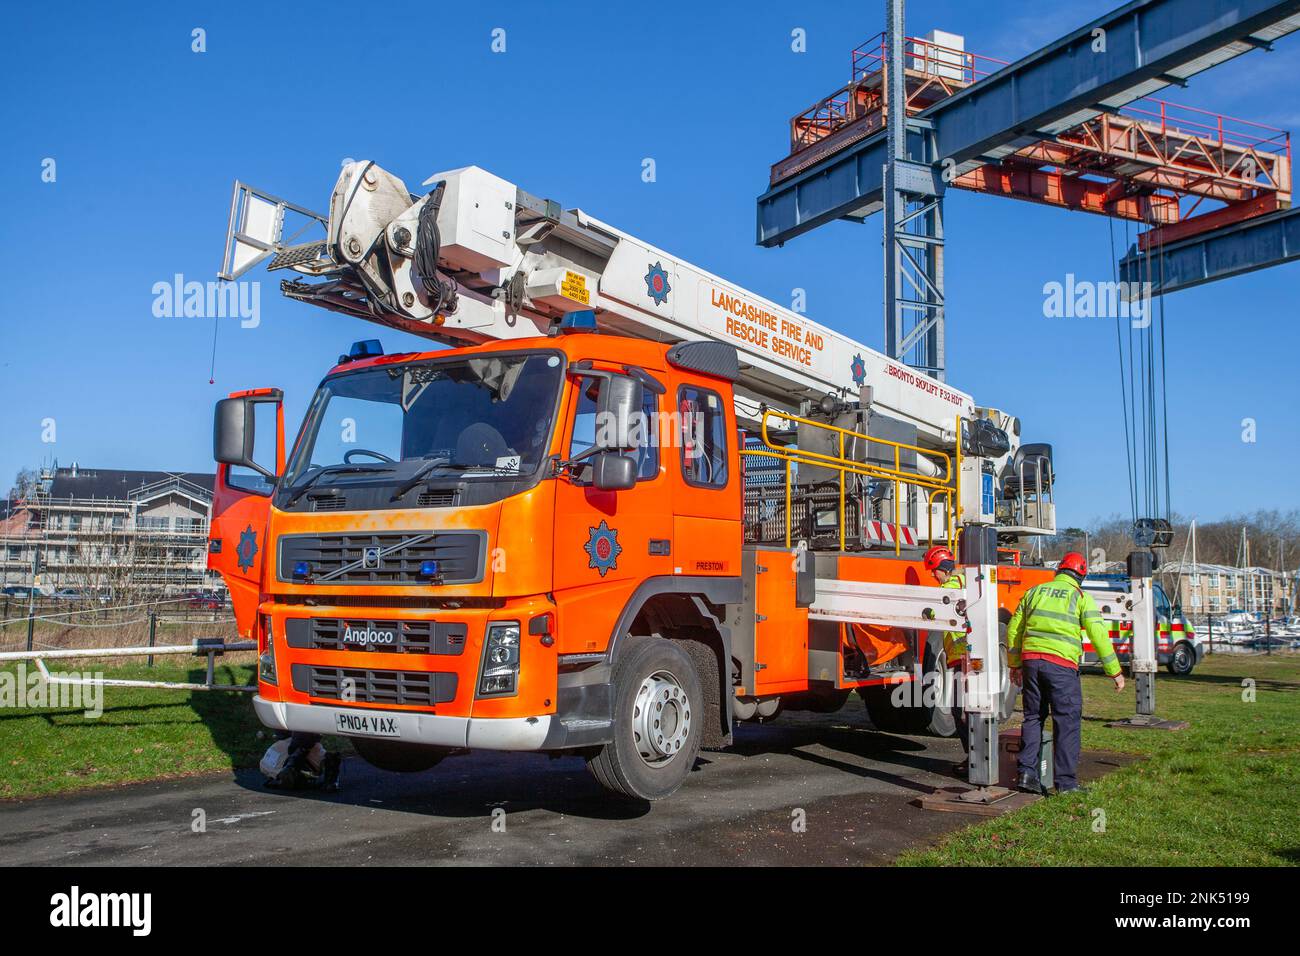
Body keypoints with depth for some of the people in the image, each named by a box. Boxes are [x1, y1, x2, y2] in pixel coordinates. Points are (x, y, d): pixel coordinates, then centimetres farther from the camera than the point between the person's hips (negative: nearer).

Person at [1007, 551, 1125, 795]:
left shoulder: (1035, 591, 15)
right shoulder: (1081, 597, 4)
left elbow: (1014, 629, 17)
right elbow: (1099, 635, -2)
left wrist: (1014, 664, 26)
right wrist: (1114, 672, 4)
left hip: (1031, 660, 4)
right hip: (1061, 664, -4)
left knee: (1033, 718, 14)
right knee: (1067, 722, 2)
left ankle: (1026, 772, 9)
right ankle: (1065, 782, 2)